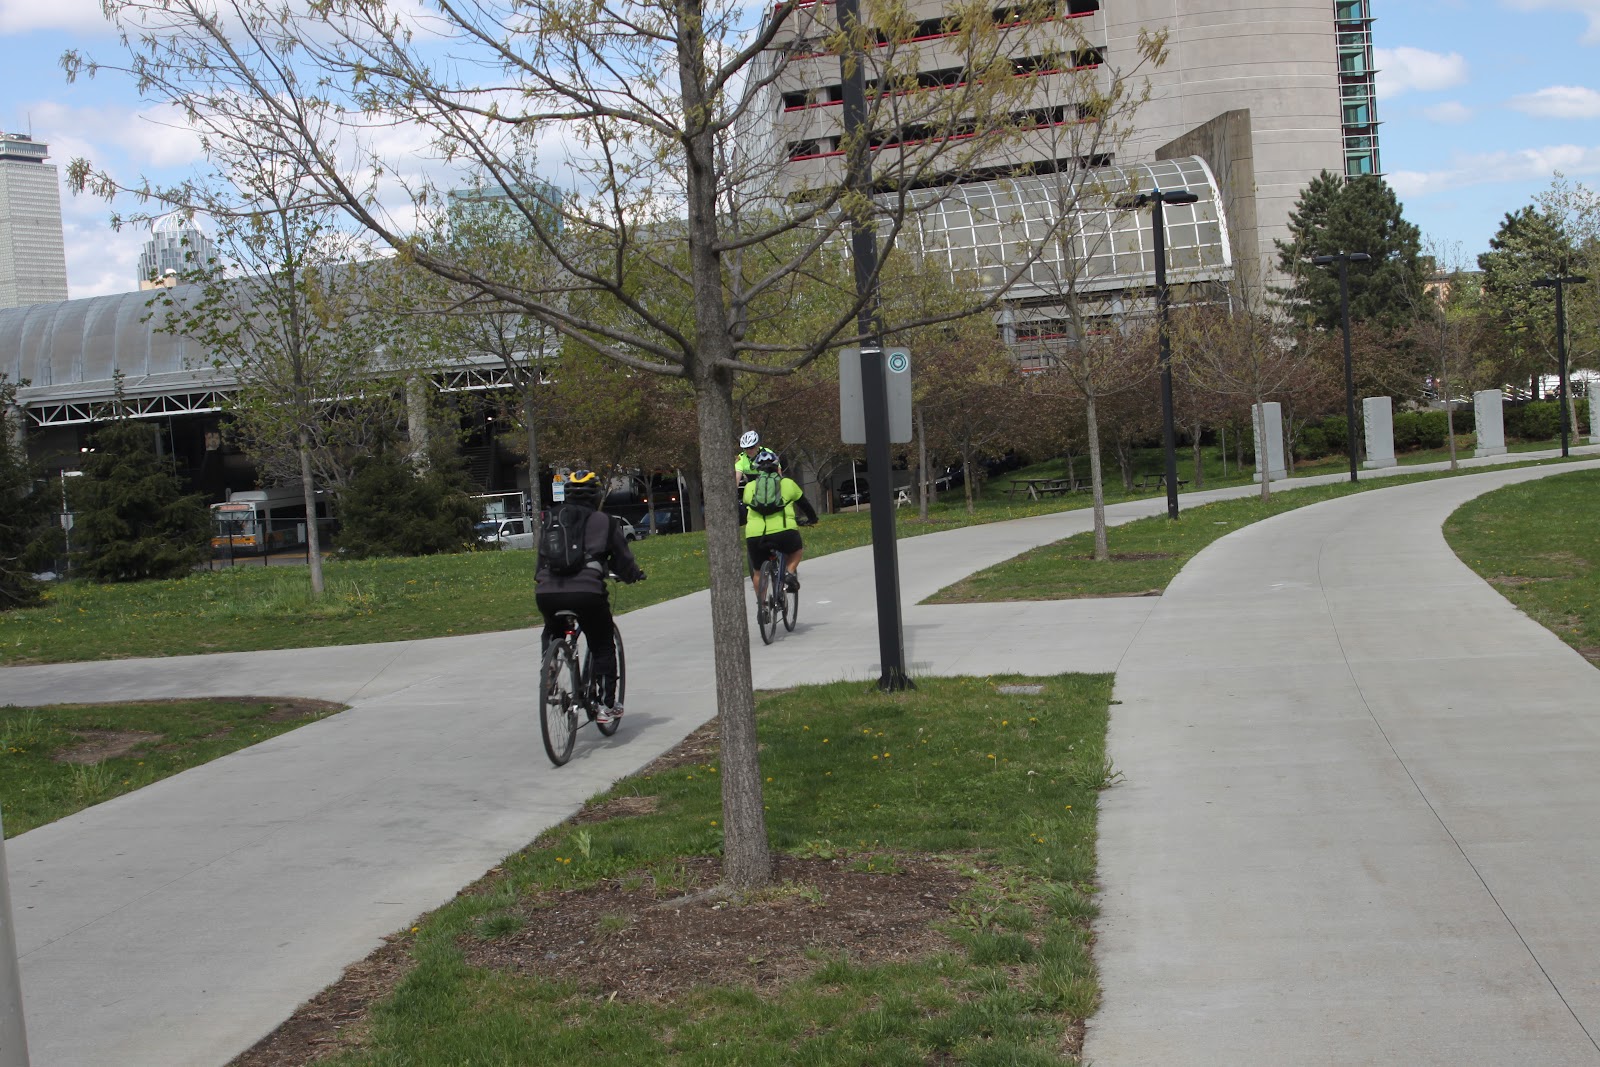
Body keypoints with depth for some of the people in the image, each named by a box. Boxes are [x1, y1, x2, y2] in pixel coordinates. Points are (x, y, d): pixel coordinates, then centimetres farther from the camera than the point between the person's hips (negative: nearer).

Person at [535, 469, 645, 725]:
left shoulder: (551, 519, 19)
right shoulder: (603, 521, 9)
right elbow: (622, 558, 14)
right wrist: (635, 575, 34)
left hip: (547, 591, 3)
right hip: (587, 590, -3)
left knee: (551, 634, 34)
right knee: (603, 646, 15)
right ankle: (606, 705, 14)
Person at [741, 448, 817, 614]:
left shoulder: (749, 487, 18)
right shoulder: (787, 483, 16)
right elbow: (804, 504, 28)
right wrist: (812, 519, 47)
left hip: (755, 535, 1)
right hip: (783, 532, -1)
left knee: (758, 571, 25)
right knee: (797, 549, 31)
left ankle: (761, 606, 22)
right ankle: (790, 572, 7)